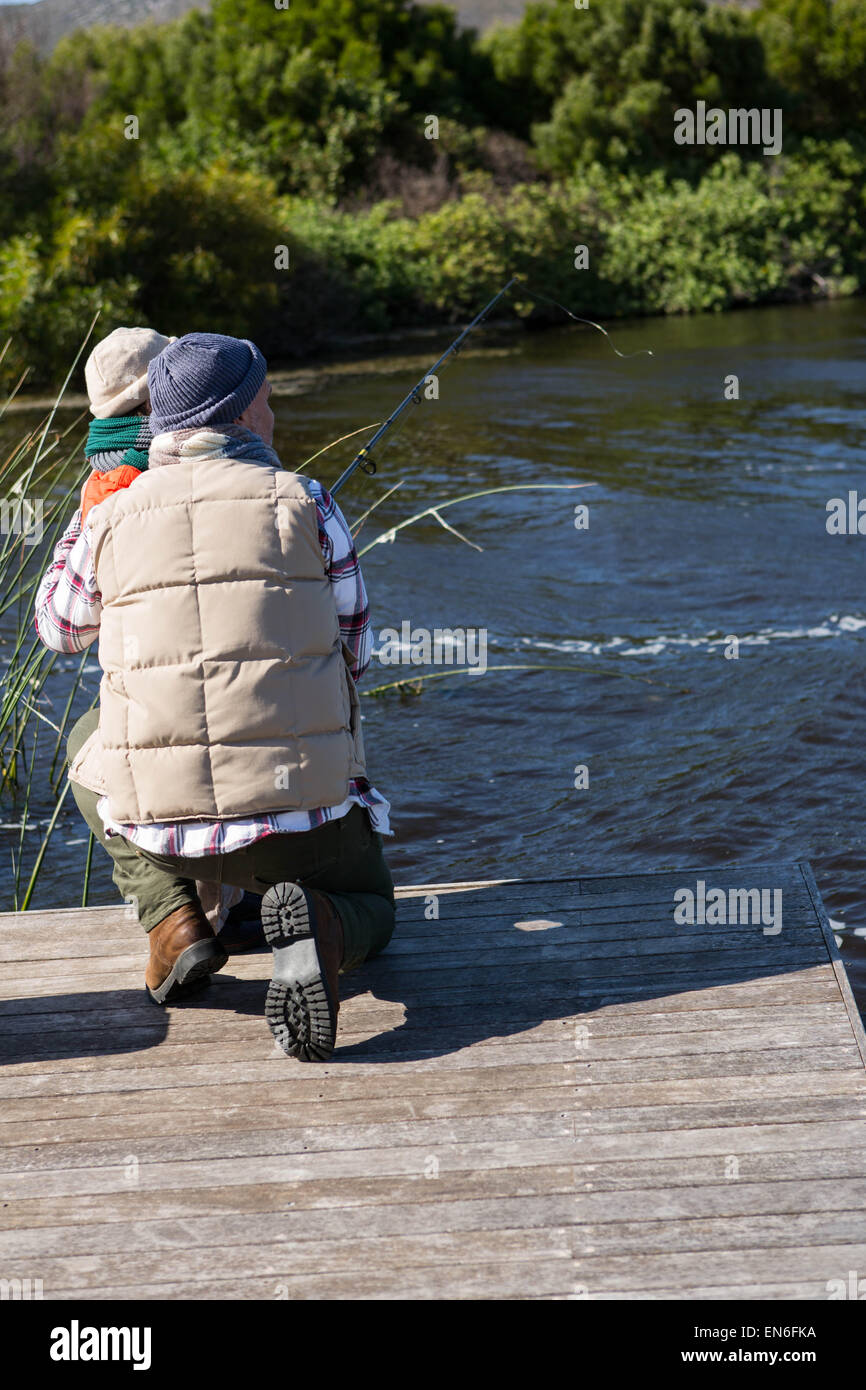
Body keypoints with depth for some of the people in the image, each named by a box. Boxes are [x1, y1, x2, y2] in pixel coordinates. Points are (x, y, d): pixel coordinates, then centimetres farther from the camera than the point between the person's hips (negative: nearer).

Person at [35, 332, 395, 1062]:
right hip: (301, 816, -1)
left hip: (159, 822, 1)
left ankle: (172, 918, 12)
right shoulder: (307, 502, 1)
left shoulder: (113, 517, 4)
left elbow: (60, 629, 25)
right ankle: (318, 931, -10)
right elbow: (355, 653, 10)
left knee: (91, 741, 34)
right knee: (369, 911, 30)